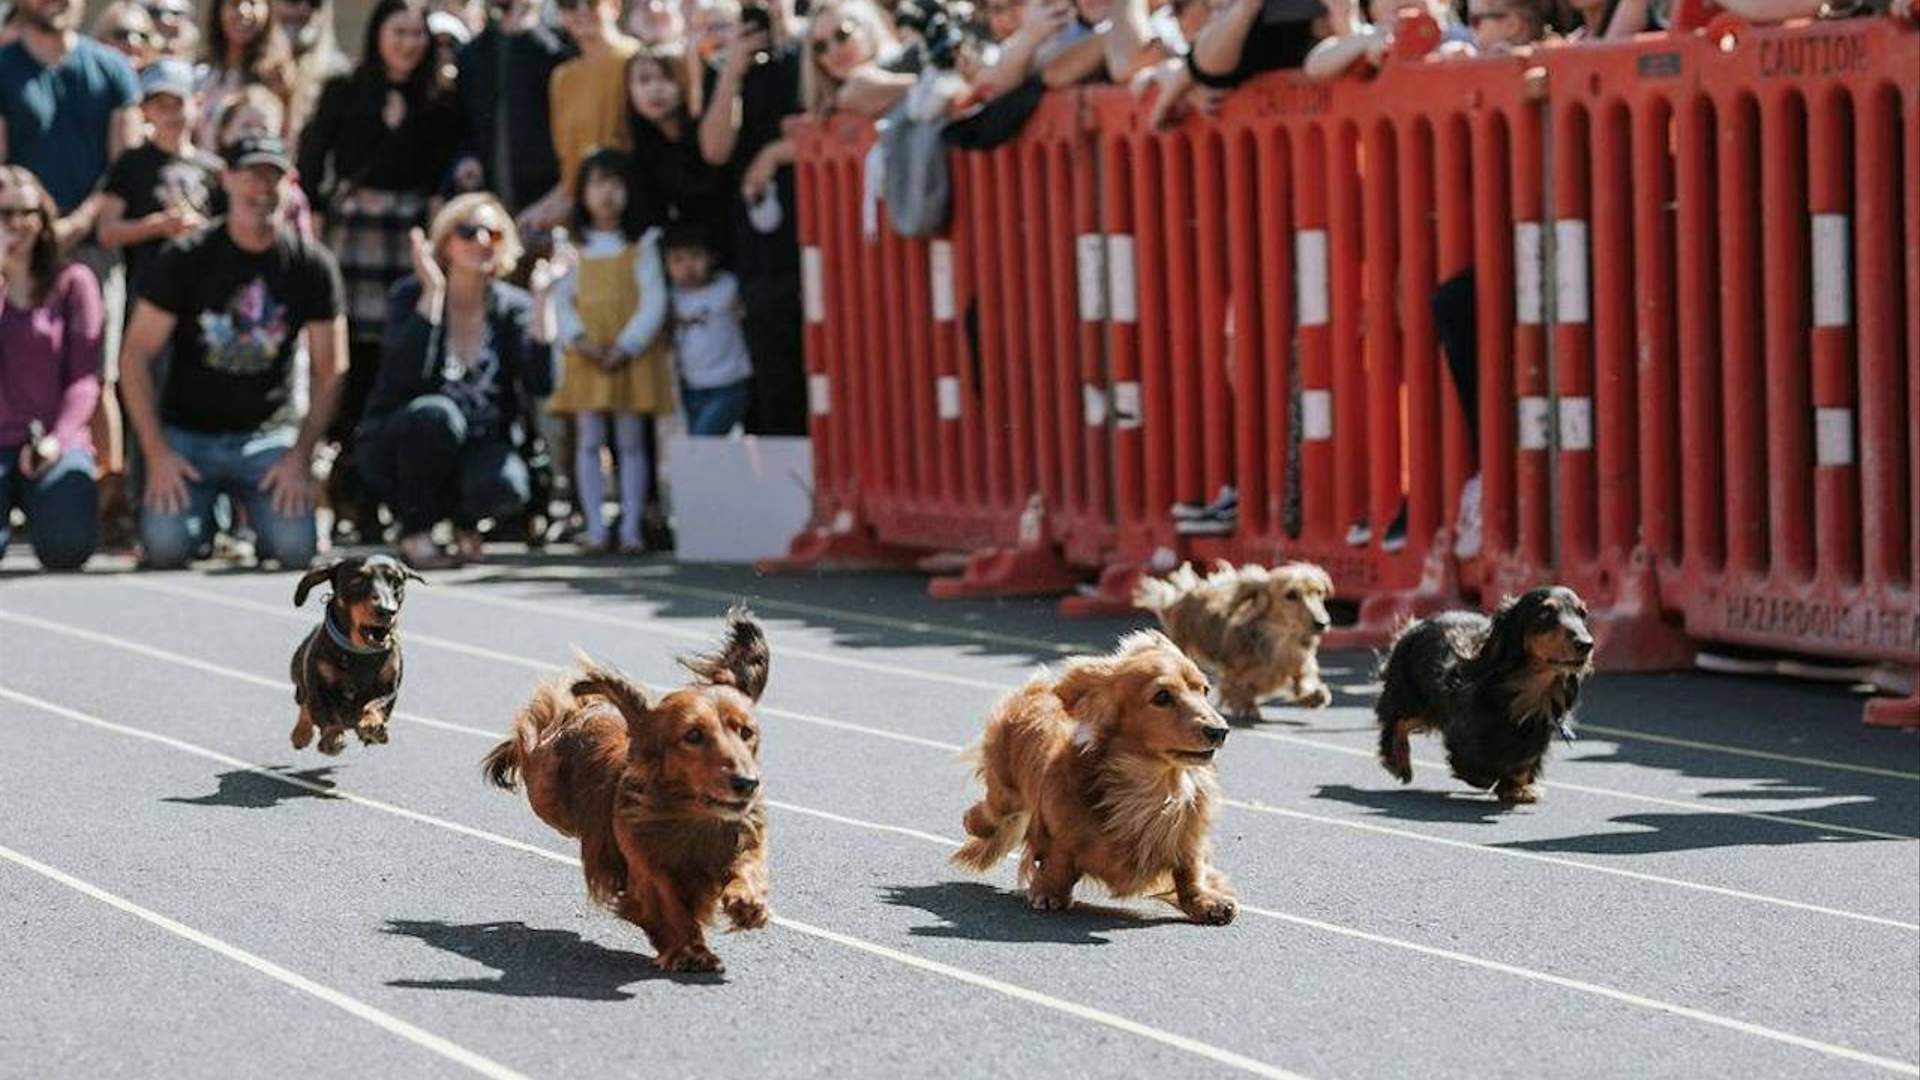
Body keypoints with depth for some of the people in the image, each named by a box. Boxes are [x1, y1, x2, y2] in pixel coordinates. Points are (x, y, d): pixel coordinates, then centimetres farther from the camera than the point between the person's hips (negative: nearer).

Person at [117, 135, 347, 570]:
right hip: (187, 434, -1)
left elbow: (328, 373, 3)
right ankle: (205, 513, 13)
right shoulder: (185, 257, -5)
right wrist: (156, 454, -13)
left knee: (295, 546, -22)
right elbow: (135, 355, -5)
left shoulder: (311, 265, -1)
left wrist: (300, 456, -9)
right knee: (165, 546, -23)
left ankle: (256, 510, 14)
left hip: (266, 435, 1)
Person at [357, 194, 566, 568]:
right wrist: (433, 292, -26)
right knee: (436, 414, -36)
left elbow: (540, 384, -16)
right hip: (398, 449, -2)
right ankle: (415, 532, -14)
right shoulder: (412, 295, -7)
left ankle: (465, 518, 6)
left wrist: (541, 299, -19)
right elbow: (405, 375, -25)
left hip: (478, 448, 2)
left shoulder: (512, 307, 0)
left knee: (506, 484, -32)